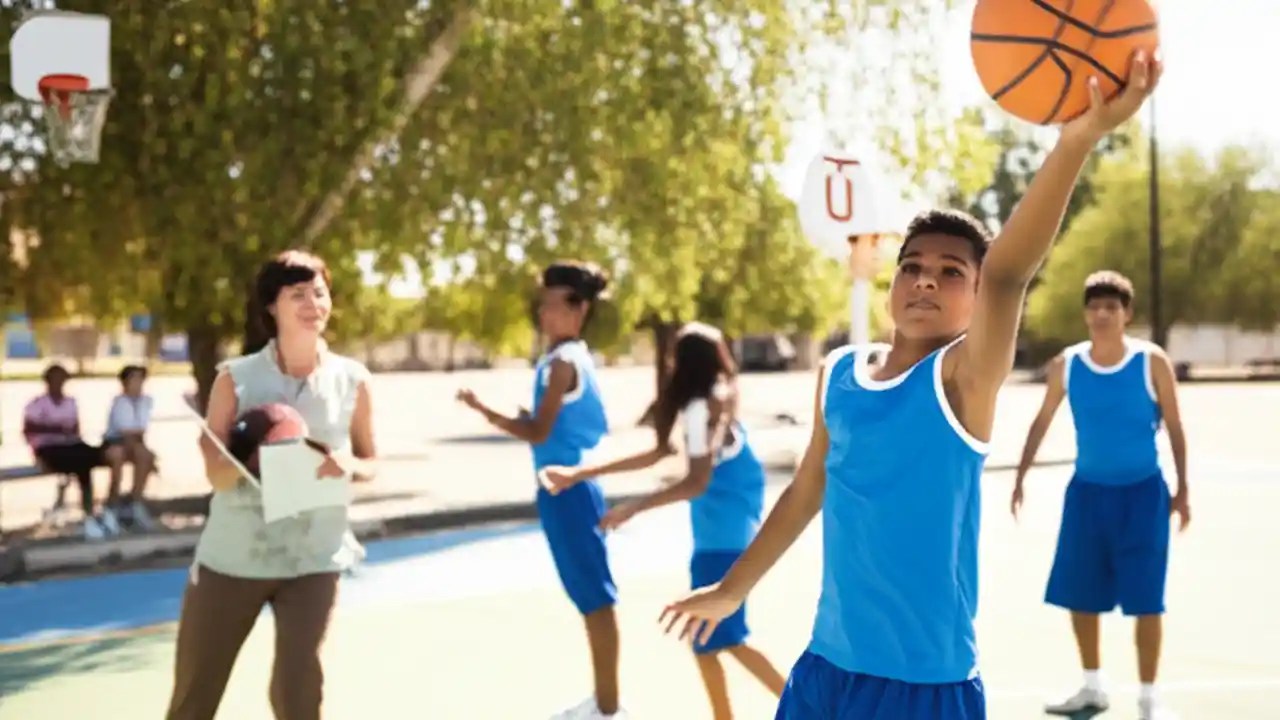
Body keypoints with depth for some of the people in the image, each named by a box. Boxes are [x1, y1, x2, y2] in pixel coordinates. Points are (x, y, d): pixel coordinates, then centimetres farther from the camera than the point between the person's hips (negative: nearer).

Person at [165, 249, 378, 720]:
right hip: (231, 556, 1)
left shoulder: (351, 380, -2)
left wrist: (349, 466, -15)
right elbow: (216, 473, -8)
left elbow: (370, 463, 8)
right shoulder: (236, 378, -5)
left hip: (314, 559, 0)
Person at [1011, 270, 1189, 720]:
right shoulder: (1066, 365, -3)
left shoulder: (1152, 362, -9)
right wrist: (1021, 476, 7)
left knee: (1145, 600, -2)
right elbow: (1043, 420, 9)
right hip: (1087, 490, 3)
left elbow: (1174, 426, -2)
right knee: (1079, 596, 8)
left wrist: (1182, 489, -3)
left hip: (1143, 491, -3)